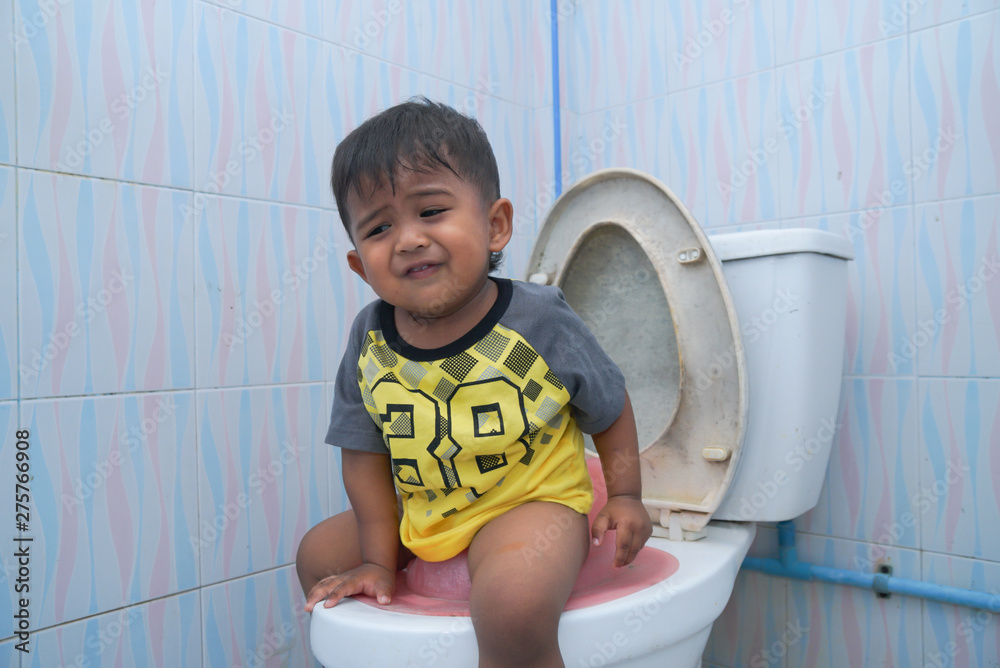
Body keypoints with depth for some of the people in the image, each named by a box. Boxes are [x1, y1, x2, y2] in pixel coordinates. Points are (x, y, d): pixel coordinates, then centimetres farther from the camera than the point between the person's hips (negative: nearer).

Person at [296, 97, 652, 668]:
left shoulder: (540, 322, -19)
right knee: (319, 553, 17)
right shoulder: (369, 342, -9)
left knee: (513, 601, -36)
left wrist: (625, 497, -5)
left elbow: (609, 406, -3)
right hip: (421, 514, 6)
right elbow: (365, 452, 0)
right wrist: (378, 559, -1)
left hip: (532, 500, -5)